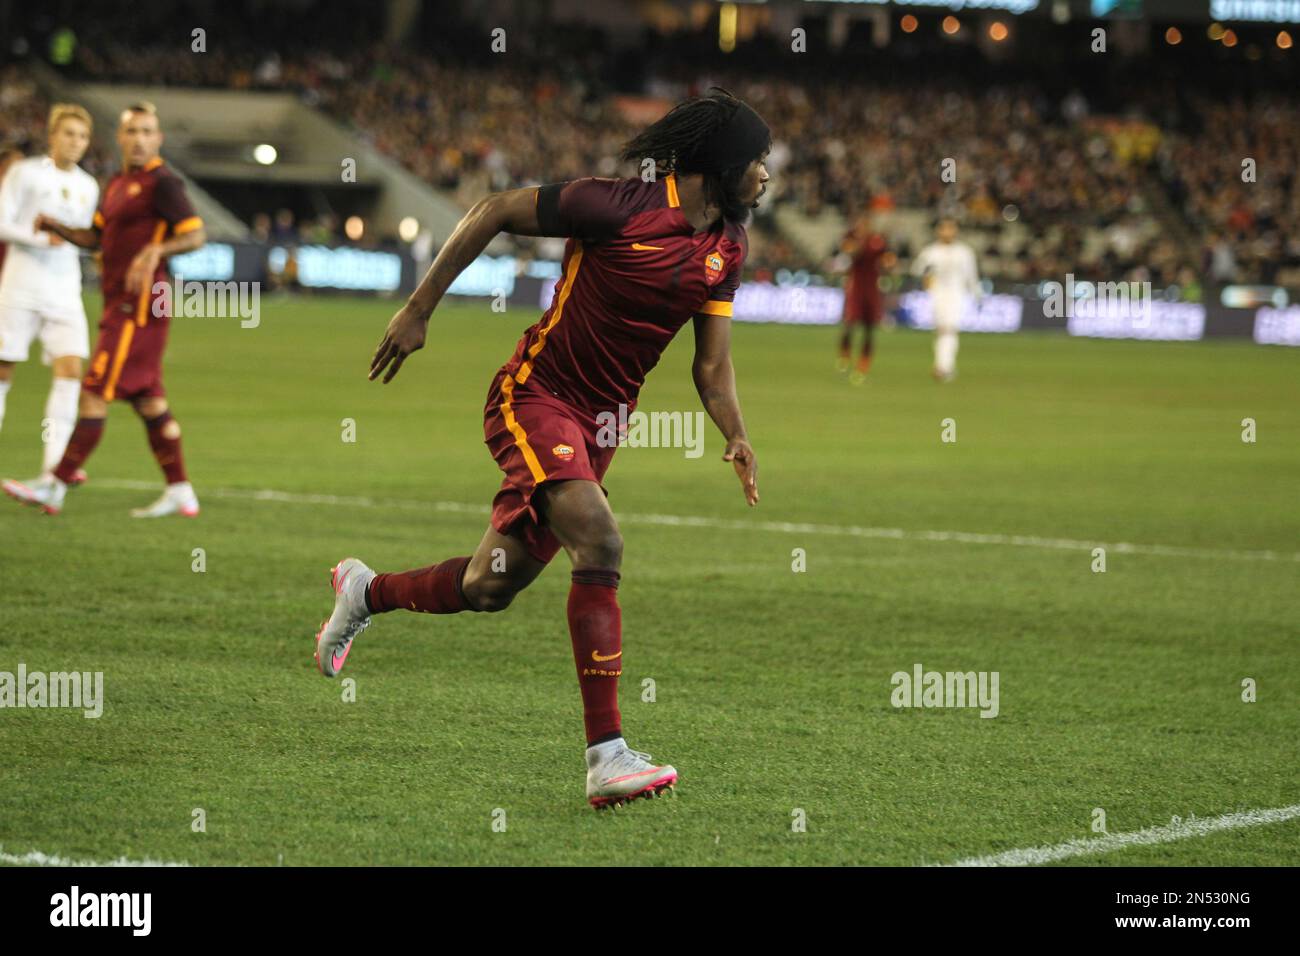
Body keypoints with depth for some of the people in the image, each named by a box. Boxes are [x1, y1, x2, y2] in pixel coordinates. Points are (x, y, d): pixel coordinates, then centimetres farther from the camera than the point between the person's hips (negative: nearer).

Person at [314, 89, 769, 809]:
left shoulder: (727, 249, 6)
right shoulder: (620, 207, -16)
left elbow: (712, 365, 10)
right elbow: (494, 212, -8)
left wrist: (736, 438, -10)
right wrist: (417, 311, -6)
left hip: (597, 426, 8)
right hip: (535, 395, -7)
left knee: (488, 588, 8)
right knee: (598, 541, -28)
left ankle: (366, 591, 39)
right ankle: (607, 756, -30)